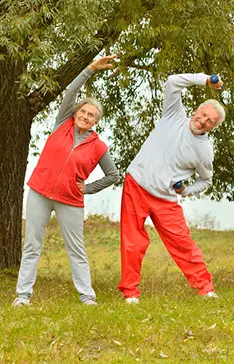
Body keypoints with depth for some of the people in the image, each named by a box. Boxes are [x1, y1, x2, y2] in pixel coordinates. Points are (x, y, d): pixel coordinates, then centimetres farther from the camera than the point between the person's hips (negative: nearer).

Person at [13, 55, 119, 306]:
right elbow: (70, 93, -7)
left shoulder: (98, 146, -1)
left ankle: (87, 296, 7)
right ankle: (23, 294, 5)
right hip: (39, 193, 1)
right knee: (32, 245, 2)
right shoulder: (63, 124, 2)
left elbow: (113, 175, 9)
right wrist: (91, 69, -12)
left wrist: (88, 189, 1)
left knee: (76, 249, 3)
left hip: (70, 201, -1)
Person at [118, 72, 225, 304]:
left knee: (182, 242, -2)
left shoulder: (205, 150, 1)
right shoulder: (175, 117, -1)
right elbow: (173, 82, -10)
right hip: (136, 185, -1)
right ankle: (130, 292, 8)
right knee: (133, 243, -1)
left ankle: (205, 287, 9)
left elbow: (205, 180, 17)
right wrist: (206, 80, -12)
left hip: (165, 199, 1)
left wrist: (186, 191, -1)